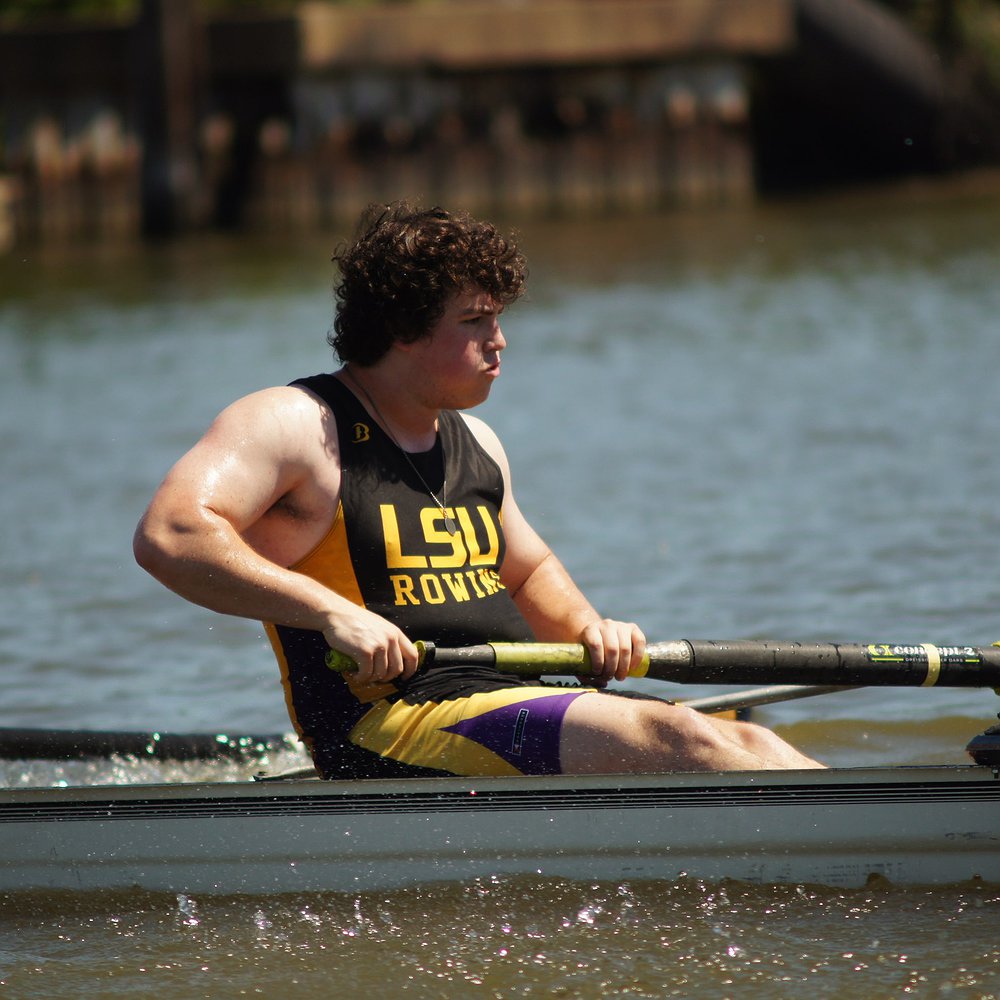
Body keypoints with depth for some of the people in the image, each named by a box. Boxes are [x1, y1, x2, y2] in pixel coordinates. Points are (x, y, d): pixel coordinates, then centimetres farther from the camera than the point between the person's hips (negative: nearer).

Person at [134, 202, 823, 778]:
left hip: (525, 709, 9)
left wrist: (588, 626, 13)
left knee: (744, 747, -12)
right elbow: (167, 537, -18)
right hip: (392, 727, -9)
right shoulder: (296, 426, -4)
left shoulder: (474, 444, 21)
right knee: (670, 736, -27)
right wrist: (331, 611, -26)